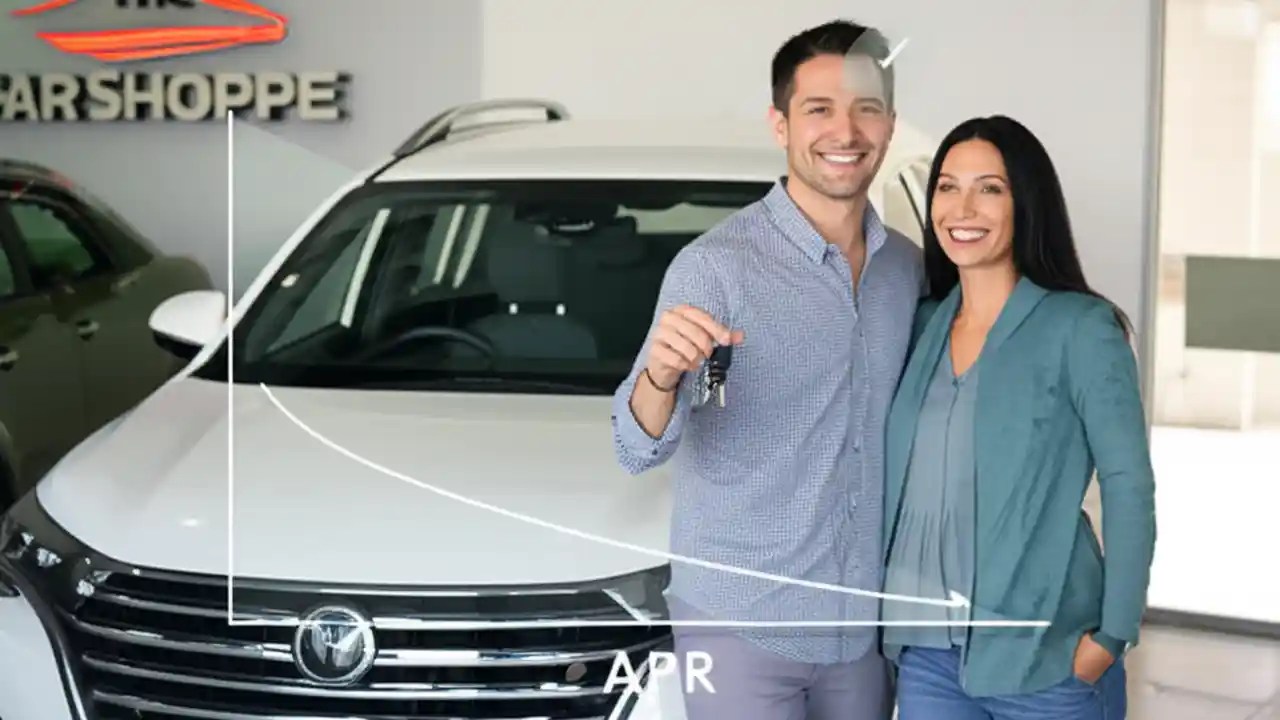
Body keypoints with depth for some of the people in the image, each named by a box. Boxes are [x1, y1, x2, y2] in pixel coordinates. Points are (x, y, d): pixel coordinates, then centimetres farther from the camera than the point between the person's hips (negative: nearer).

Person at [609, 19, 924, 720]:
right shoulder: (716, 265, -12)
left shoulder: (909, 268, 4)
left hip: (864, 624, 5)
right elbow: (639, 448, -18)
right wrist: (661, 377, -38)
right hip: (743, 623, -5)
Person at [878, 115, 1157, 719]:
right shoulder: (922, 325, 7)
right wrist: (881, 600, 7)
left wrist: (1113, 634, -13)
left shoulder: (1080, 328, -8)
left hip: (1042, 653, -4)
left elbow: (1129, 486, -9)